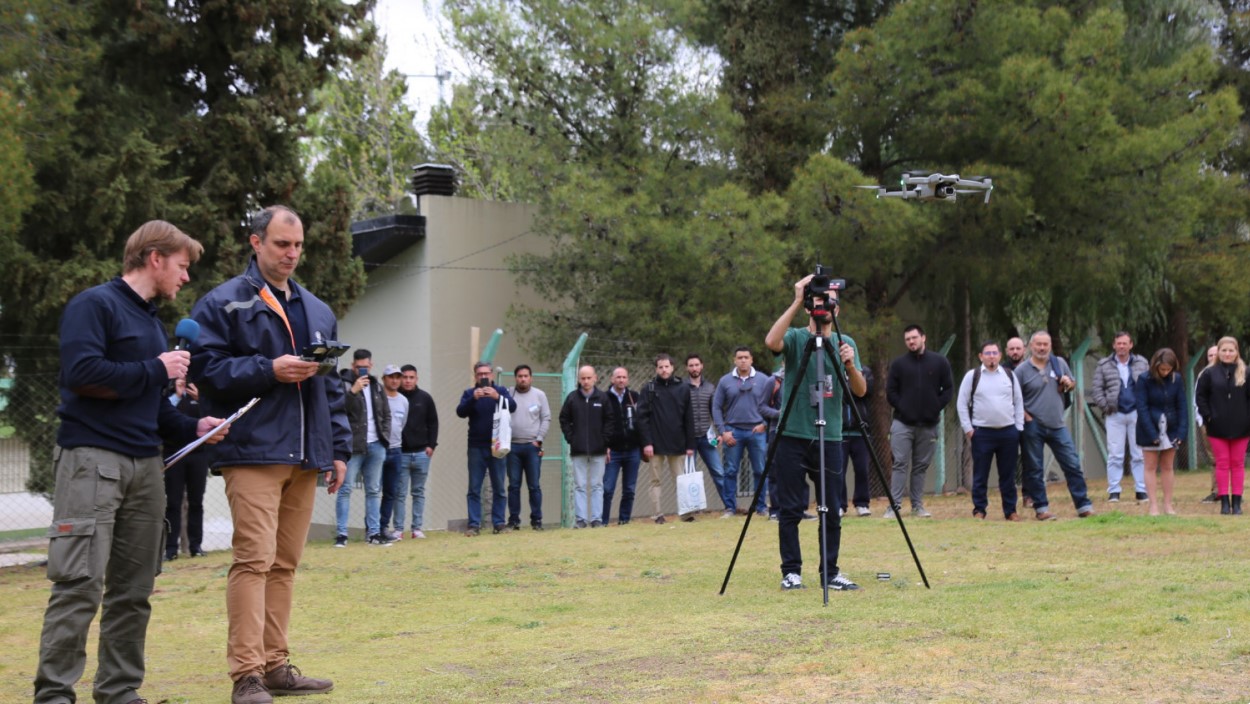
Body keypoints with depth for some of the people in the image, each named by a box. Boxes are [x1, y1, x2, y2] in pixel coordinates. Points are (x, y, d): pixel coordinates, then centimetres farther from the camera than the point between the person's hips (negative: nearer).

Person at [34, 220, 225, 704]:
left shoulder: (152, 320, 21)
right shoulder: (94, 305, -4)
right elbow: (82, 373, -19)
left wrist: (192, 428, 9)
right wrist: (157, 370, -10)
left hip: (145, 464, 8)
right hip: (92, 459, -8)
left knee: (133, 590, 8)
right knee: (80, 583, -12)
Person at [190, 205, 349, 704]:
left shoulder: (318, 311, 20)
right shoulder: (224, 303, 1)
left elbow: (333, 387, 23)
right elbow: (206, 368, -8)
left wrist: (339, 449, 16)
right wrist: (270, 370, -16)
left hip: (305, 457, 6)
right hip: (253, 453, -6)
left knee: (285, 563, 9)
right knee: (254, 559, -12)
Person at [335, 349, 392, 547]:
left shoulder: (377, 387, 15)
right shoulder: (343, 384, -4)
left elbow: (386, 414, 21)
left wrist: (384, 436, 10)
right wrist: (353, 391, -22)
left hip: (376, 446, 6)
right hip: (352, 446, -6)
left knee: (374, 491, 7)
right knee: (346, 489, -6)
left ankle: (374, 532, 11)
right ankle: (341, 533, -6)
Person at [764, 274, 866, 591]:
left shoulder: (845, 343, 10)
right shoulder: (795, 338, 1)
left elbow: (861, 391, 2)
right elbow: (772, 341, -23)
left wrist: (850, 365, -18)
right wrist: (796, 302, -23)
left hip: (829, 438, 3)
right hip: (792, 437, -2)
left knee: (832, 511, 4)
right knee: (790, 510, 0)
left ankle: (831, 572, 13)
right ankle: (791, 571, 8)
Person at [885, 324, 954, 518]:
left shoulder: (939, 362, 5)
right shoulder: (898, 364, 4)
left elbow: (949, 389, 7)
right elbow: (890, 391, 4)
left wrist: (936, 407, -3)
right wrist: (901, 408, -7)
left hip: (928, 425, 1)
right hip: (903, 423, -1)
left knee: (921, 466, 8)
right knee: (900, 464, -5)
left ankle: (917, 505, 13)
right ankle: (894, 505, -7)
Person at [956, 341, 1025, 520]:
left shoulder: (1009, 375, 9)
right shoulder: (972, 376, 1)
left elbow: (1018, 402, 13)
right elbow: (962, 403, 2)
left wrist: (1019, 427, 6)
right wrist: (968, 428, -4)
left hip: (1008, 432, 2)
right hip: (982, 433, -2)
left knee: (1008, 474, 7)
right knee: (980, 475, 1)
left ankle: (1010, 510, 13)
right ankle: (979, 510, 9)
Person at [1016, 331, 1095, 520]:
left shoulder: (1060, 363, 8)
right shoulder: (1022, 370, -3)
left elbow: (1072, 384, 20)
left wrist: (1068, 384, -3)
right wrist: (1026, 418, -13)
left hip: (1058, 426, 3)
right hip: (1033, 427, -3)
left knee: (1073, 465, 1)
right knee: (1034, 470, 2)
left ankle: (1083, 506, 6)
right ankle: (1041, 508, 11)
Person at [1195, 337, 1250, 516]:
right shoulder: (1210, 374, 0)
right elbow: (1201, 396, 3)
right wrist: (1207, 416, -4)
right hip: (1218, 427, 0)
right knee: (1222, 464, 2)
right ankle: (1224, 502, 4)